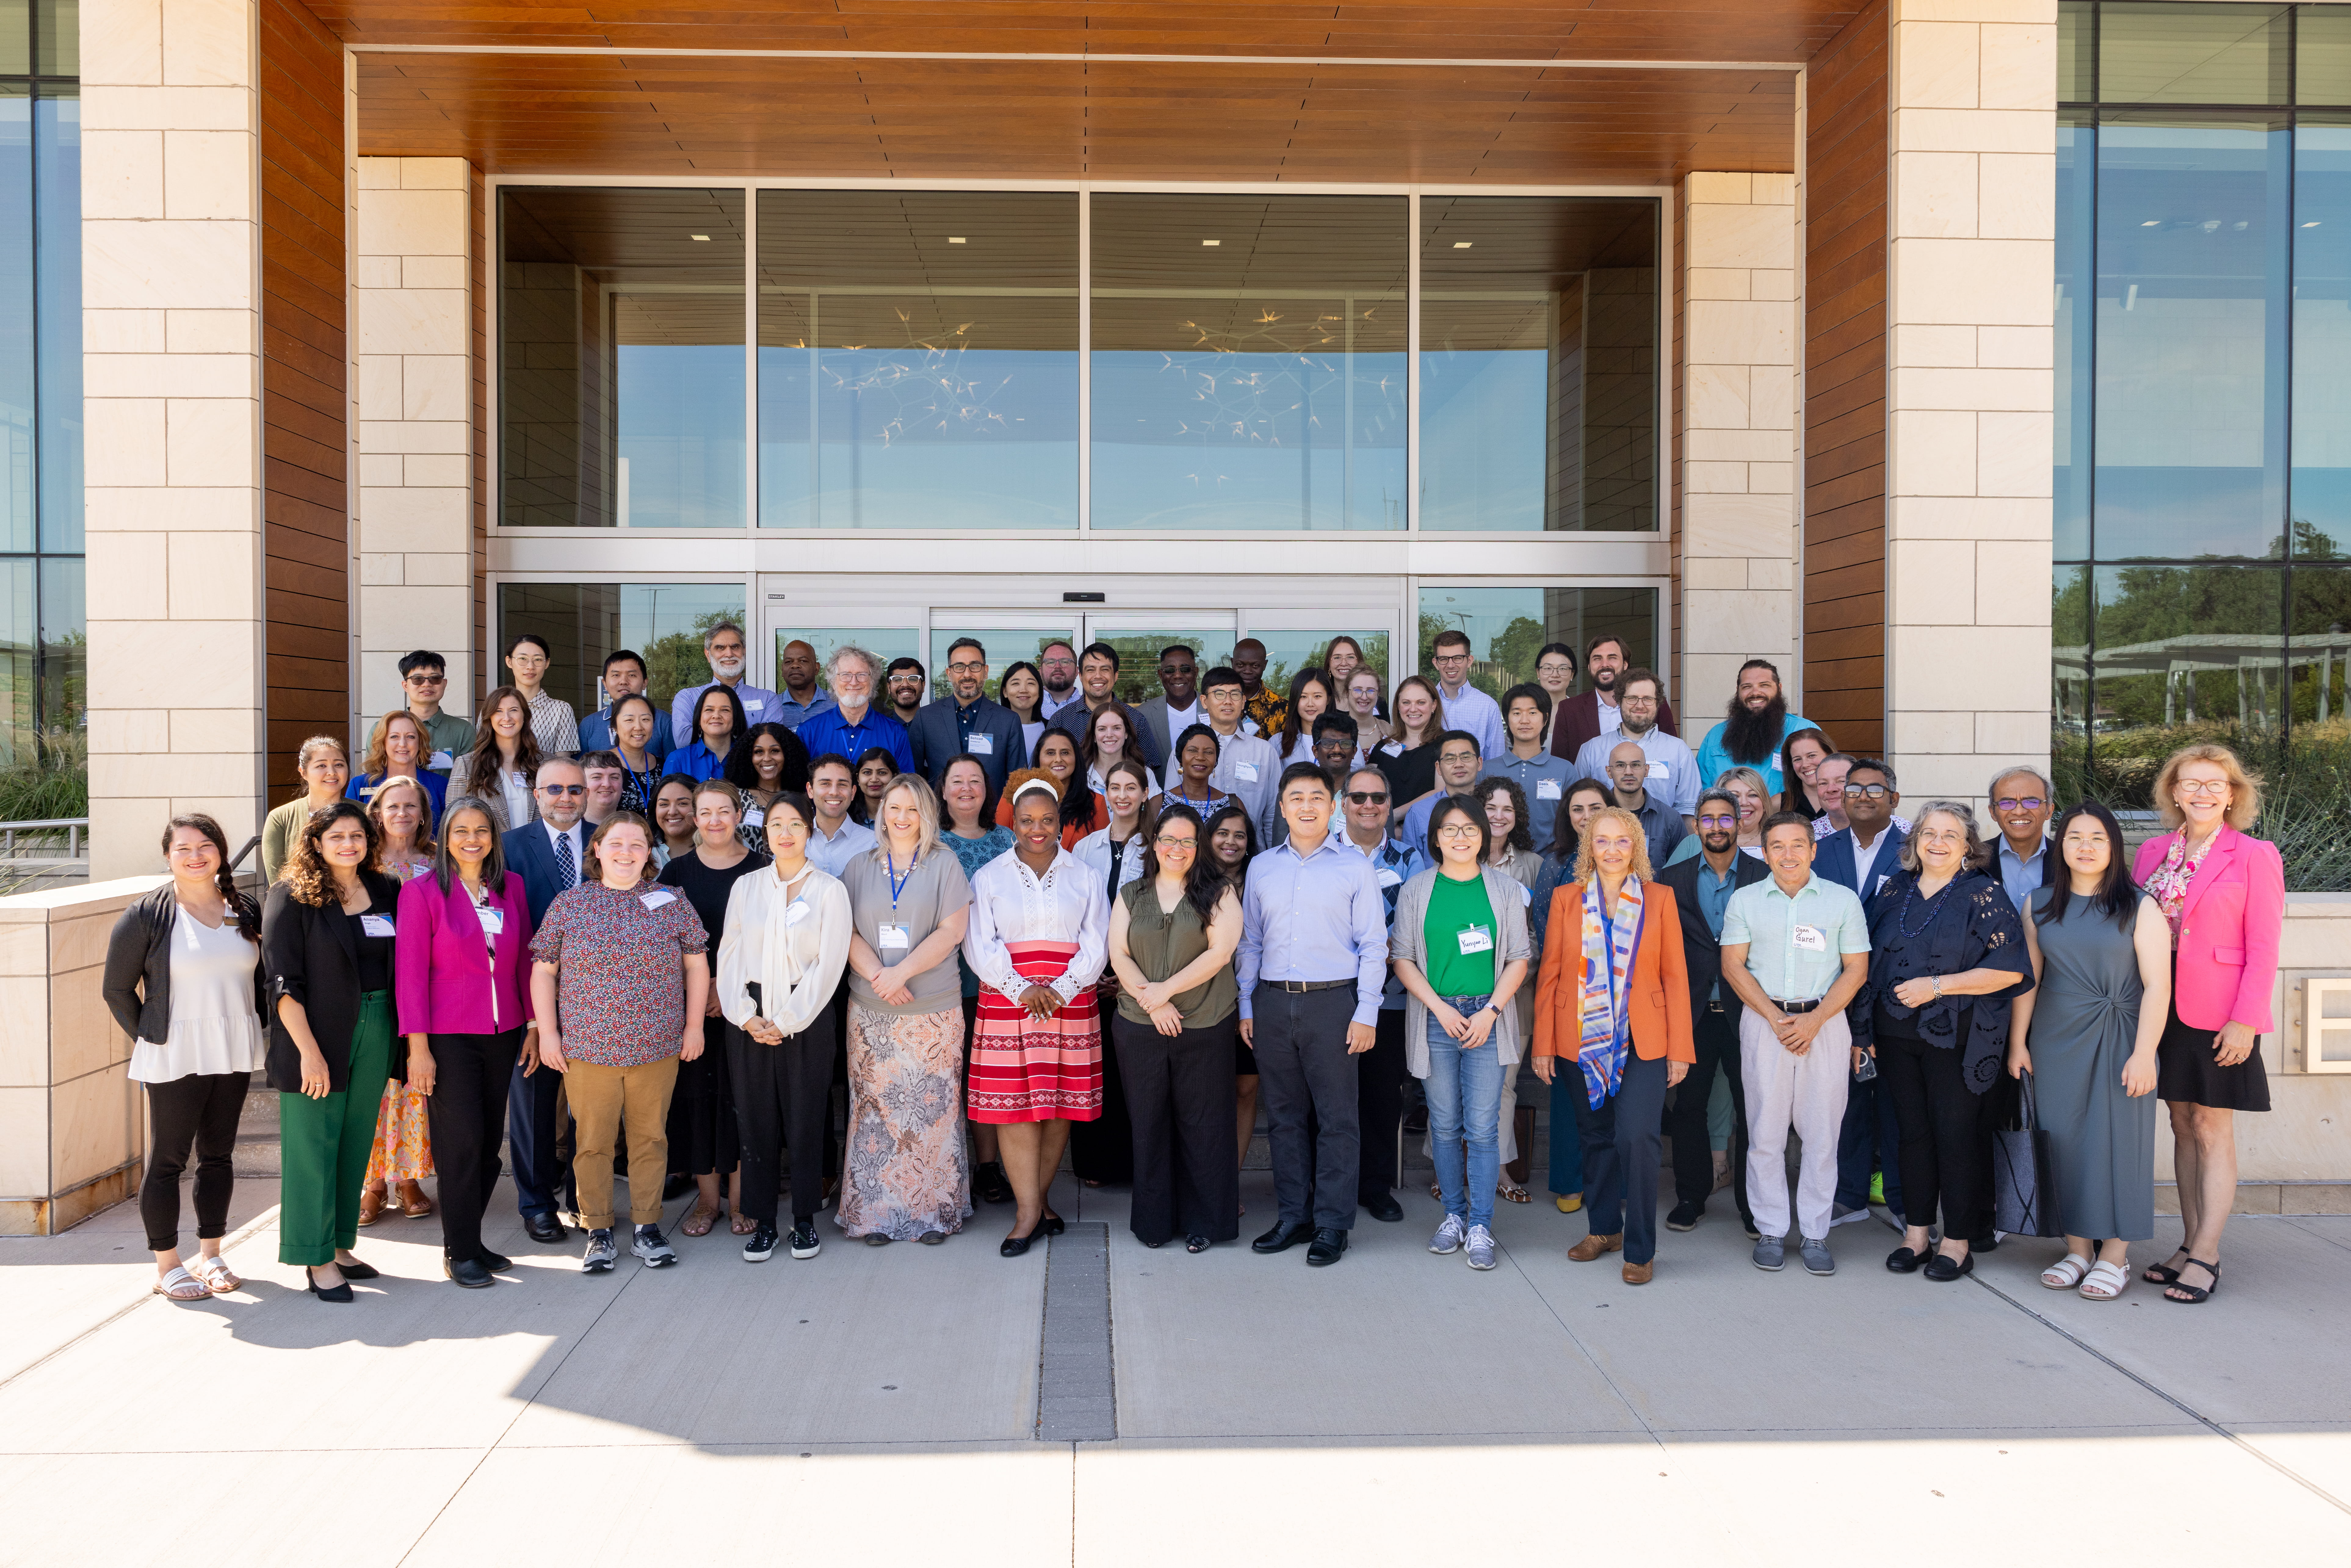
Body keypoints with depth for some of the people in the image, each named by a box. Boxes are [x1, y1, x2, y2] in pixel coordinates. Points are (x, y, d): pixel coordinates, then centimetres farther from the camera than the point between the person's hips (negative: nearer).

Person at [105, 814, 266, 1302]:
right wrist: (147, 1038, -3)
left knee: (219, 1155, 12)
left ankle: (210, 1256, 23)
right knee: (168, 1159, 2)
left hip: (234, 1056, 4)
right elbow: (118, 991, -1)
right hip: (175, 1058, -4)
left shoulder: (245, 912, 6)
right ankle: (168, 1266, 12)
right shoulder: (147, 915, -6)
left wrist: (253, 1028, 7)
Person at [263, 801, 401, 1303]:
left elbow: (399, 966, 13)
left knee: (356, 1143, 11)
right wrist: (308, 1050, -16)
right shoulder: (292, 896, -6)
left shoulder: (386, 893, 8)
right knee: (314, 1144, 0)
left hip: (376, 1031, 5)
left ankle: (340, 1245, 22)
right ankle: (317, 1260, 8)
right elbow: (283, 983, -10)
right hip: (316, 1033, -5)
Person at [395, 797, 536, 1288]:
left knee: (490, 1141, 7)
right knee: (462, 1141, -4)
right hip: (449, 1035, -4)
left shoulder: (512, 887, 7)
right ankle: (459, 1252, 9)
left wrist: (533, 1023, 10)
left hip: (502, 1034, 4)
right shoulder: (422, 891, -5)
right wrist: (418, 1046, -10)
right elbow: (410, 972, -7)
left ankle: (472, 1239, 20)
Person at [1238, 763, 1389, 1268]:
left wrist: (1366, 1013, -6)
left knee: (1336, 1117, -1)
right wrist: (1246, 1007, 8)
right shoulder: (1261, 868, 12)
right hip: (1273, 1002, 3)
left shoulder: (1355, 869, 3)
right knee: (1284, 1115, 9)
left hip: (1332, 1001, -3)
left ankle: (1332, 1225, 6)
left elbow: (1373, 947, 0)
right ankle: (1292, 1216, 18)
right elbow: (1249, 943, 14)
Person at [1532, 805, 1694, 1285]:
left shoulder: (1660, 899, 4)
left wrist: (1679, 1048, -2)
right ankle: (1604, 1229, 29)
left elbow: (1675, 976, 2)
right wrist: (1543, 1045, 1)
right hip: (1583, 1041, 2)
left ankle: (1640, 1250, 1)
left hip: (1643, 1042, -2)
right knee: (1596, 1137, 10)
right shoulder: (1566, 899, 6)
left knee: (1636, 1137, -11)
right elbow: (1550, 975, 6)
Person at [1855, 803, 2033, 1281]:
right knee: (1912, 1131, 9)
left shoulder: (1984, 895, -4)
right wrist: (1867, 1031, 11)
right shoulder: (1894, 891, 10)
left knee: (1955, 1133, 0)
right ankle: (1915, 1234, 18)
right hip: (1895, 1035, 4)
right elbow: (1873, 963, 16)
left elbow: (2010, 969, -11)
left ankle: (1957, 1242, 10)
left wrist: (1937, 985, -15)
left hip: (1955, 1037, -4)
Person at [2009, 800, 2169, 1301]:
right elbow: (2027, 979, 9)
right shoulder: (2039, 905, 8)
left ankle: (2114, 1256, 8)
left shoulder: (2139, 907, -3)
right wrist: (2017, 1044, 6)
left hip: (2118, 1041, -3)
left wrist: (2143, 1054, -13)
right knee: (2064, 1139, 4)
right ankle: (2078, 1249, 14)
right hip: (2056, 1043, 3)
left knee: (2116, 1138, -1)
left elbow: (2156, 984, -7)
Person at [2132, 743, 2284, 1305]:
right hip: (2163, 1007, 5)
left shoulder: (2254, 856, -4)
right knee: (2183, 1126, 11)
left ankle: (2205, 1256, 3)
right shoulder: (2153, 852, 9)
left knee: (2212, 1130, -1)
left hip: (2219, 1015, -5)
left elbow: (2263, 948, -7)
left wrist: (2245, 1020, -14)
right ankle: (2191, 1244, 19)